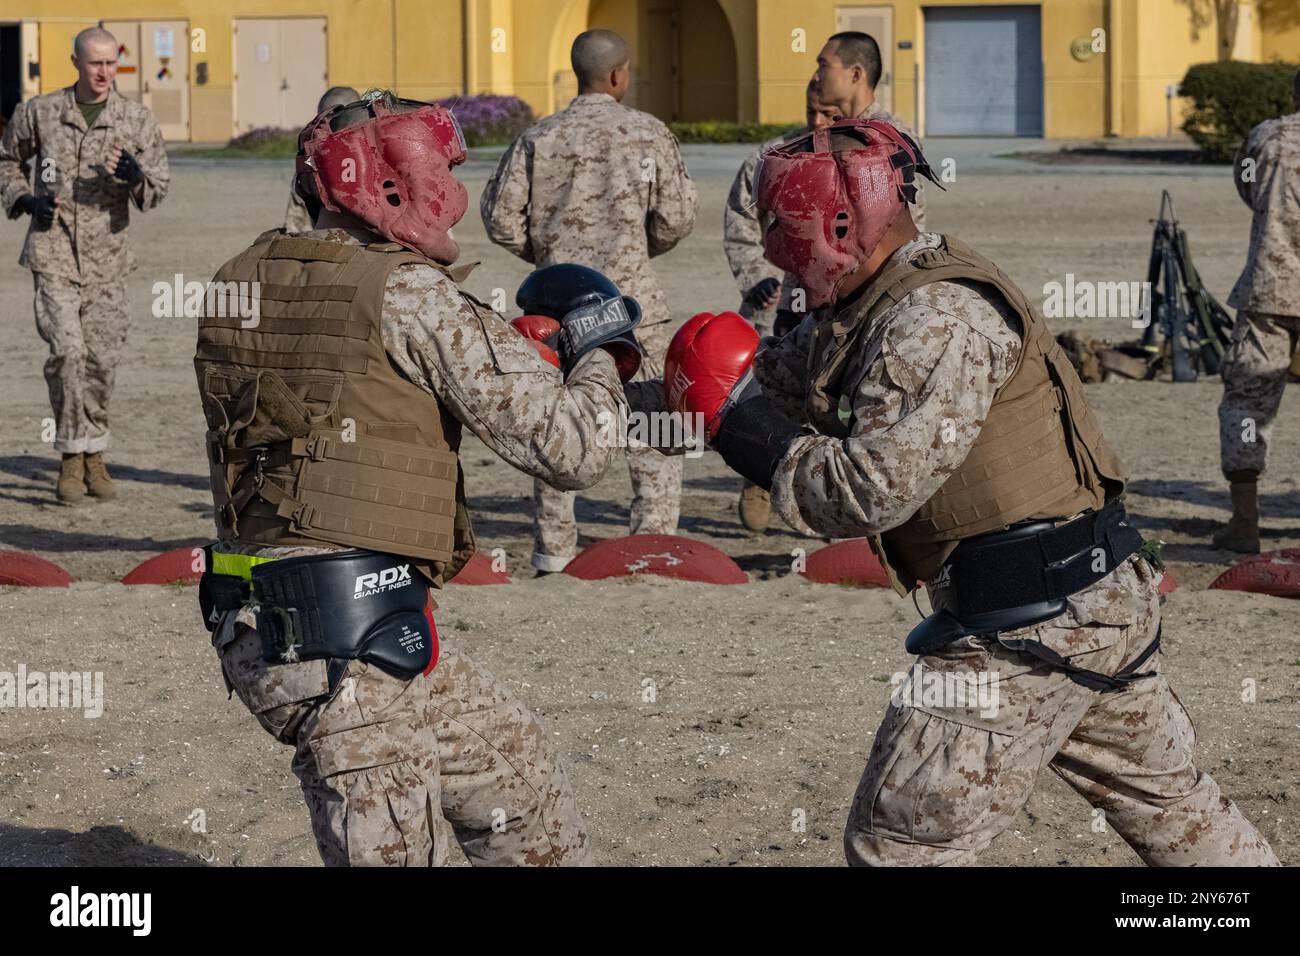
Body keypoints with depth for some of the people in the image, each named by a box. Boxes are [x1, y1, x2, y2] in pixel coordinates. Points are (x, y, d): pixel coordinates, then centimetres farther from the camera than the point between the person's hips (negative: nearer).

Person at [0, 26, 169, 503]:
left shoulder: (137, 120, 3)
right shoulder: (38, 112, 2)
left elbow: (158, 188, 1)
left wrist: (135, 176, -22)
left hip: (106, 256, 2)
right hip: (52, 250, -2)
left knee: (102, 359, 5)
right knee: (67, 350, -16)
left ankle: (94, 454, 22)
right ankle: (73, 457, -7)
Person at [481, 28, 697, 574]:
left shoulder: (539, 139, 2)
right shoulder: (648, 134, -3)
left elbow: (500, 217, 0)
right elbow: (676, 218, -4)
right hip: (629, 299, -3)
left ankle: (553, 548, 15)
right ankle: (652, 544, 2)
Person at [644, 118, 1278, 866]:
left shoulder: (938, 316, -17)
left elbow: (874, 490, -24)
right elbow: (771, 378, 17)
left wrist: (747, 430, -13)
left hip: (1025, 622, -10)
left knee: (898, 846, -2)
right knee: (1168, 805, 22)